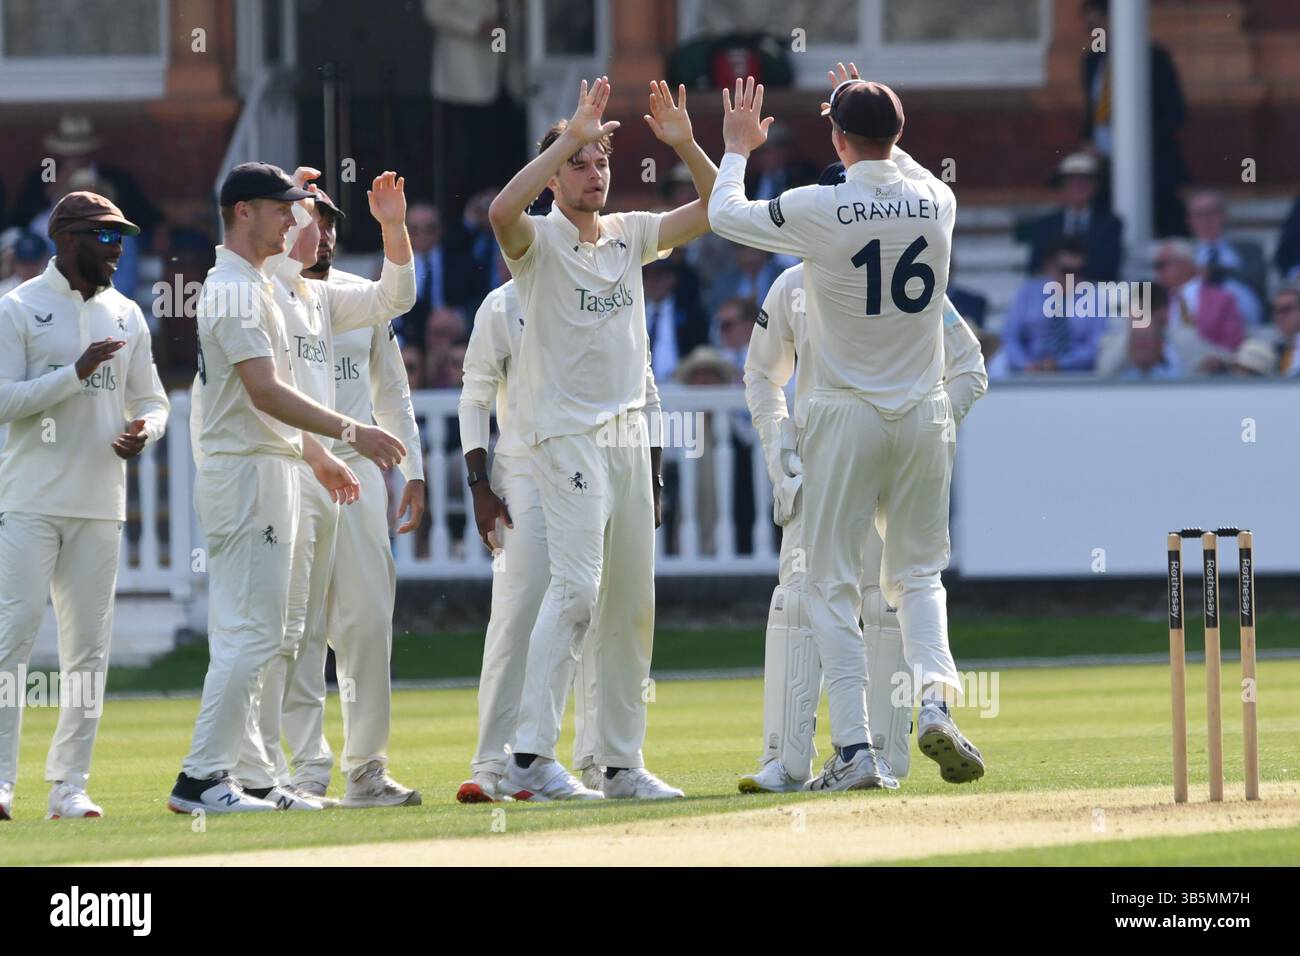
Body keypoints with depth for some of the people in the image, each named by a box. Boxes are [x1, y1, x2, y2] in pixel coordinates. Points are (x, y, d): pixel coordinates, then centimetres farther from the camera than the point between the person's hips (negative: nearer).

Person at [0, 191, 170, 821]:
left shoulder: (125, 315, 14)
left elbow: (151, 399, 19)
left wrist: (145, 430, -4)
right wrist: (77, 372, -19)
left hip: (100, 505, 5)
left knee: (89, 645, 4)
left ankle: (69, 785, 9)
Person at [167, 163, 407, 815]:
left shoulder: (253, 286, 19)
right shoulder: (234, 289, -14)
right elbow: (265, 393, -24)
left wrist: (321, 457, 28)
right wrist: (348, 431, -26)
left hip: (269, 469, 11)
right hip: (246, 472, -11)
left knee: (250, 634, 10)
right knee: (250, 632, -12)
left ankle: (217, 776, 11)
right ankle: (200, 779, -12)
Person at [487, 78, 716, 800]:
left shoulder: (630, 235, 13)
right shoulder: (538, 240, -6)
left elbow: (715, 211, 11)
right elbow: (504, 211, -30)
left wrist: (685, 145, -6)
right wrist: (570, 137, -27)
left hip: (630, 434, 7)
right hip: (567, 435, -7)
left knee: (634, 599, 8)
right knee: (577, 586, -19)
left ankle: (623, 762, 13)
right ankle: (531, 759, -22)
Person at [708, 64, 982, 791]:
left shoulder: (819, 210, -13)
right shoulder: (937, 203, -1)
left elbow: (725, 215, 6)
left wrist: (738, 149, 23)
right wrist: (874, 118, 35)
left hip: (848, 417, -3)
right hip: (924, 414, 3)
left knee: (835, 586, 4)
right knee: (918, 573, 16)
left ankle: (856, 749, -5)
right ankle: (936, 701, -9)